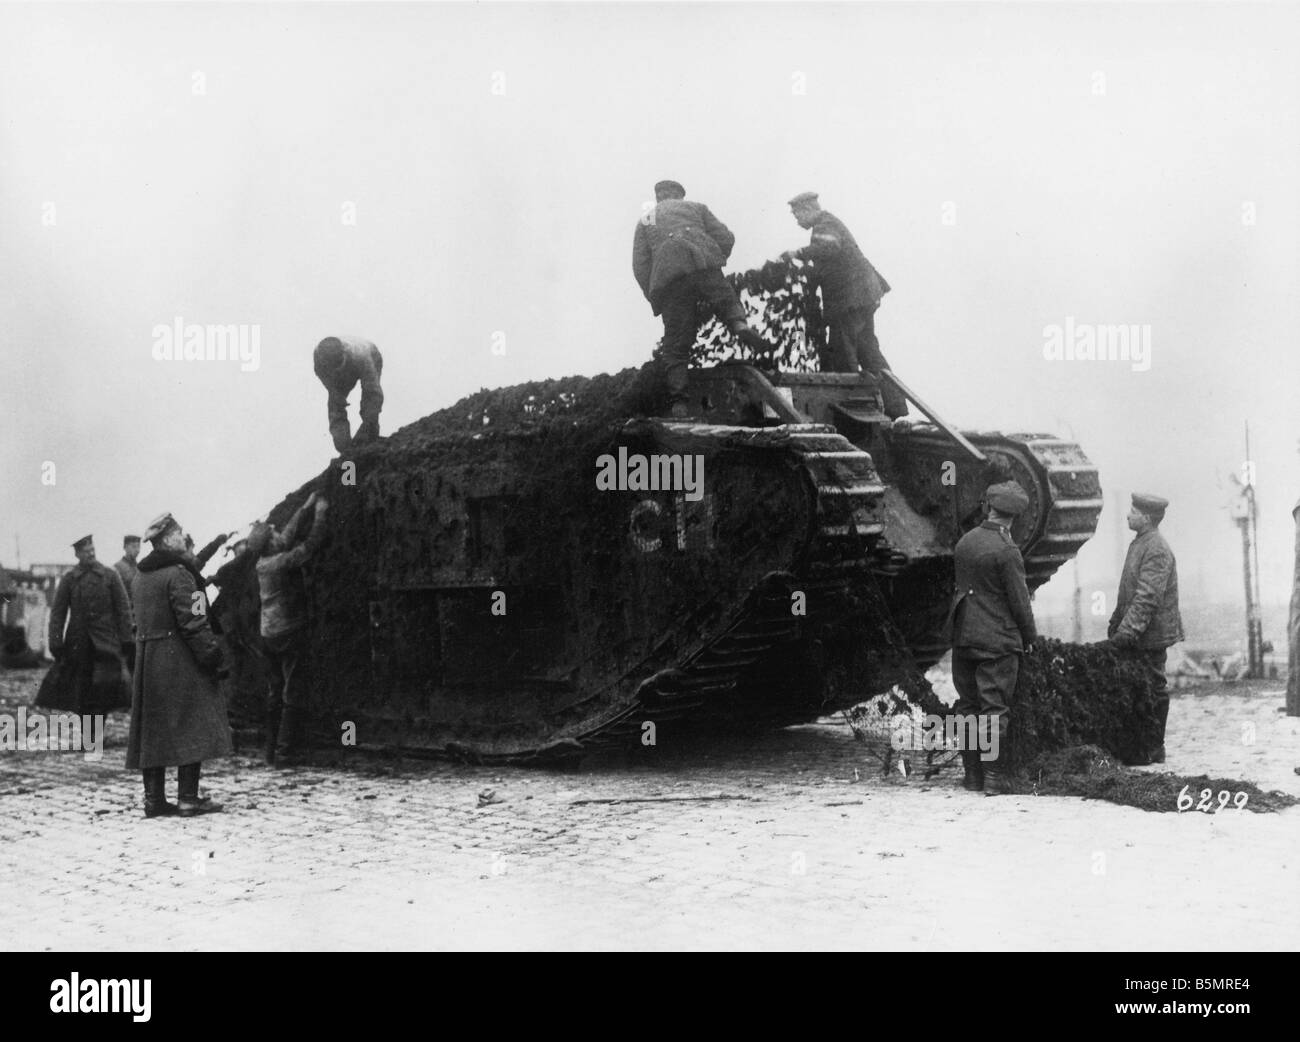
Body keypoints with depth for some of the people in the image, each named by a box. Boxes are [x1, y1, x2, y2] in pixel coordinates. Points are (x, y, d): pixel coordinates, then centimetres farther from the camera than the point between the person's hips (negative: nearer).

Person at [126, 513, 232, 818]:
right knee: (192, 727, -4)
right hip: (180, 661, -8)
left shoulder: (141, 577, 14)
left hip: (148, 661, 8)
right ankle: (188, 798, -6)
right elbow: (192, 621, -18)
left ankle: (154, 798, 9)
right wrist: (212, 655, -15)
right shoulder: (178, 573, -13)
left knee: (152, 730, 8)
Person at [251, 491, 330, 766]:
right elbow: (312, 543, -14)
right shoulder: (282, 562, -17)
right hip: (289, 632, -8)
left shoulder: (263, 562, 6)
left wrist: (306, 508, 20)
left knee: (275, 692, 13)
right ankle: (286, 752, -7)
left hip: (269, 633, 8)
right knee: (294, 694, -5)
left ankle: (273, 750, 15)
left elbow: (290, 535, 16)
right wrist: (320, 513, -3)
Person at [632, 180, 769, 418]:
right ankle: (741, 327, -16)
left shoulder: (645, 221, 29)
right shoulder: (696, 208, 28)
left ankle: (678, 400, -4)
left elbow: (640, 265, 16)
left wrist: (654, 298, 19)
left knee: (676, 345, 5)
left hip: (669, 277, 1)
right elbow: (725, 237, 16)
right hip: (703, 263, -1)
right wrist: (715, 263, 31)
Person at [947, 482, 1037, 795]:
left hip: (964, 637, 6)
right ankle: (994, 775, 0)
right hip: (998, 640, -6)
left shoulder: (965, 541, 4)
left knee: (968, 705, 11)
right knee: (994, 708, -1)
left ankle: (972, 773, 17)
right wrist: (1030, 636, 2)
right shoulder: (1006, 551, -15)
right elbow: (1019, 599, -11)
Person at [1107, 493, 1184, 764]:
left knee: (1154, 689, -1)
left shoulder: (1157, 551, -17)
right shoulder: (1139, 543, 14)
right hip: (1136, 633, 9)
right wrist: (1116, 623, 17)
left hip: (1151, 634, -9)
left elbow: (1147, 597, -24)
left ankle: (1154, 749, 6)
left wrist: (1127, 631, -27)